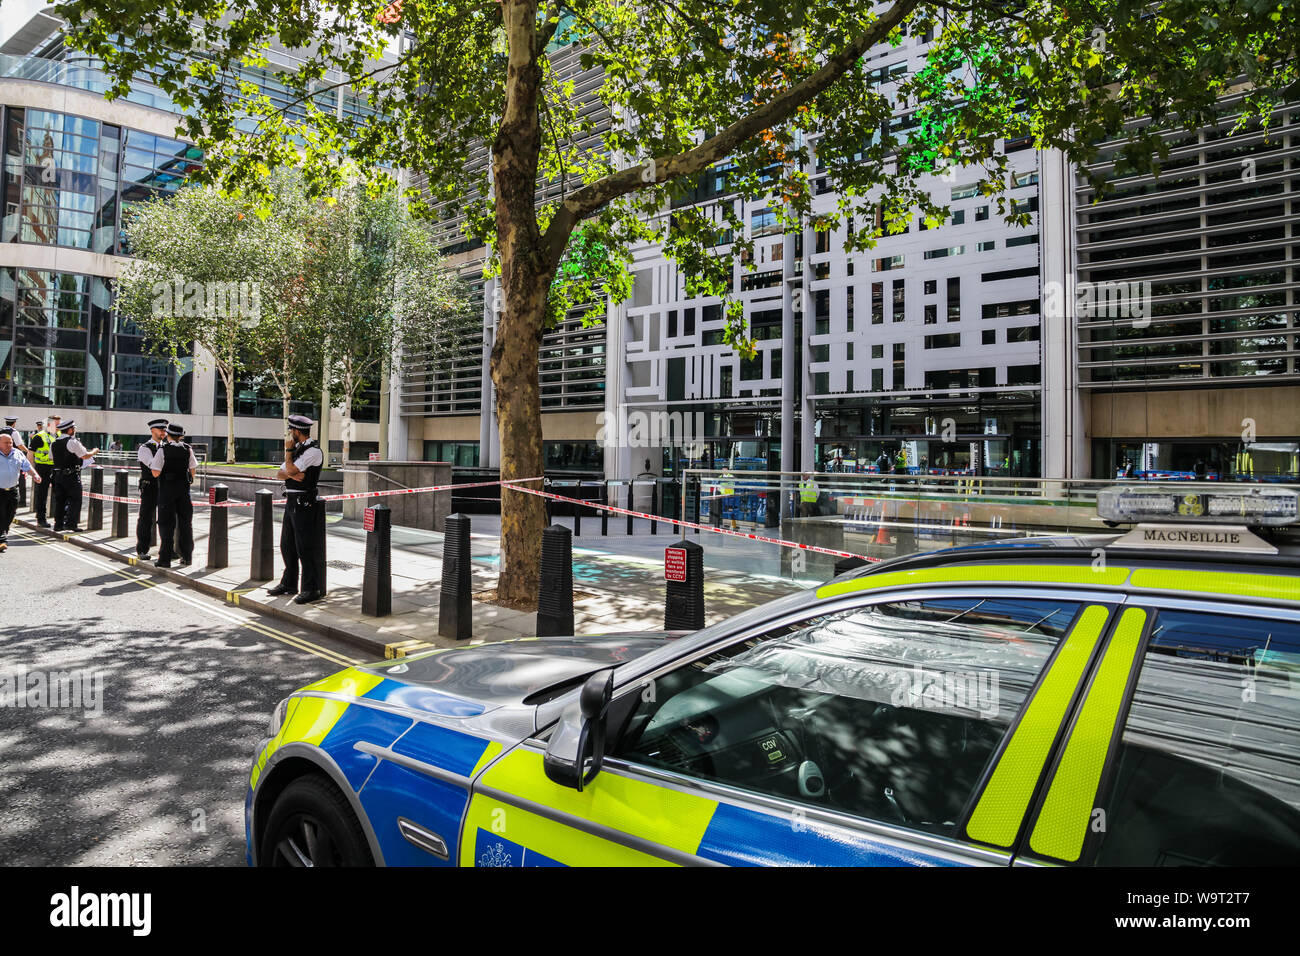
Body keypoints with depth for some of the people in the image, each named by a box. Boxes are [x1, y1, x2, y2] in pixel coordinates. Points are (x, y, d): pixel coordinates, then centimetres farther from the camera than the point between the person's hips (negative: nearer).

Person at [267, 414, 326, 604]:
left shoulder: (313, 450, -12)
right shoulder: (298, 449, 17)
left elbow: (290, 470, -18)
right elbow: (280, 474, 12)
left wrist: (288, 450, -4)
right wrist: (292, 474, -9)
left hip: (304, 503, -10)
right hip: (291, 501, 10)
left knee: (304, 547, -8)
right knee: (287, 545, 15)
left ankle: (311, 589, -3)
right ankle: (289, 583, 27)